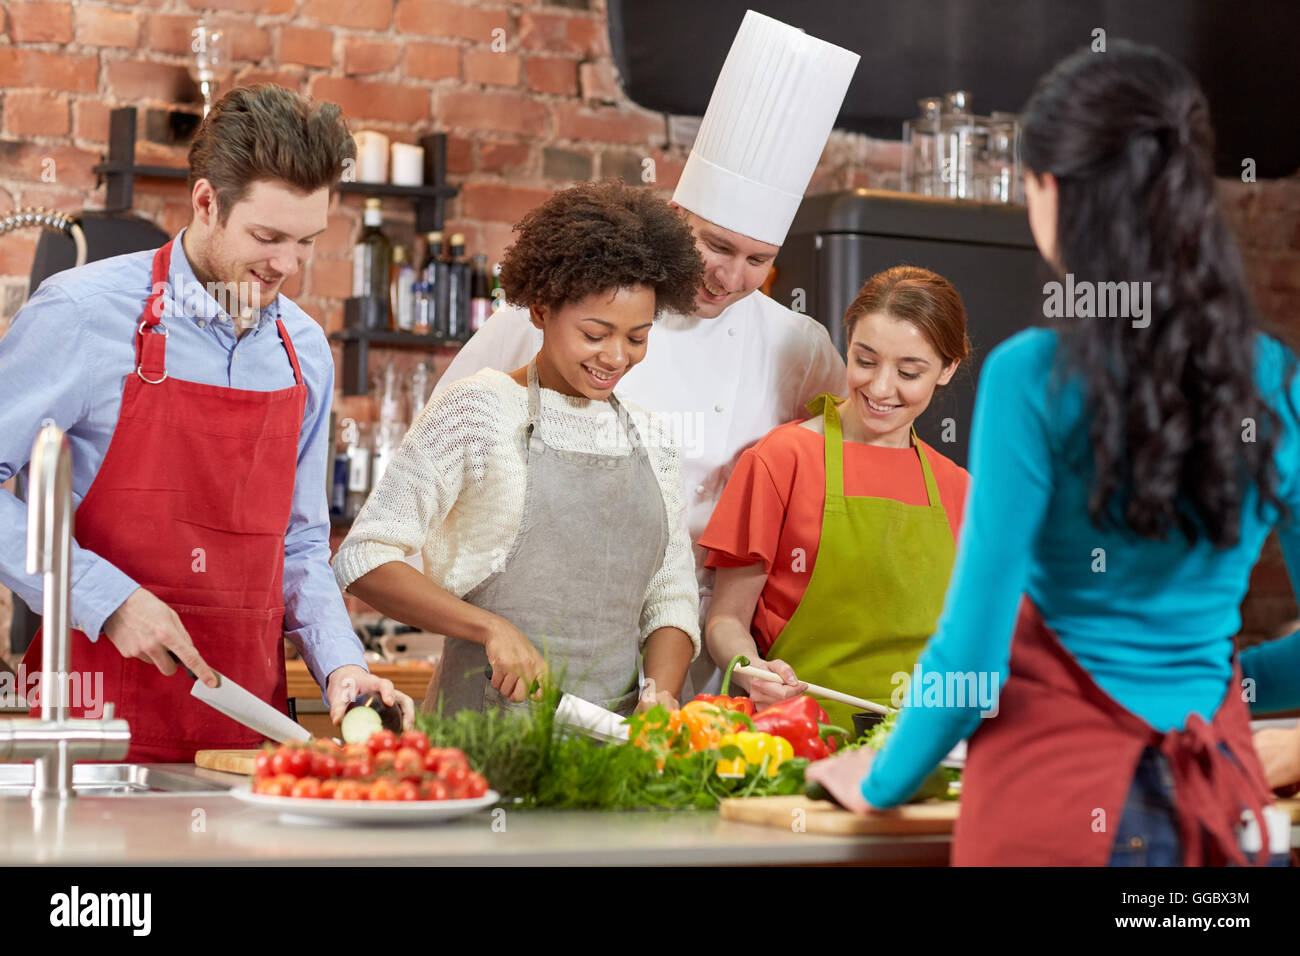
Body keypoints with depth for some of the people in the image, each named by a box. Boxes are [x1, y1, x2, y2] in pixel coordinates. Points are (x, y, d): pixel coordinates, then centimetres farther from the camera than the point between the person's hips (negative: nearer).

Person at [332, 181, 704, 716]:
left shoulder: (650, 436, 15)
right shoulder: (478, 410, -1)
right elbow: (364, 560, -4)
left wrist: (661, 692, -2)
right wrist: (490, 626, -15)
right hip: (488, 717, -5)